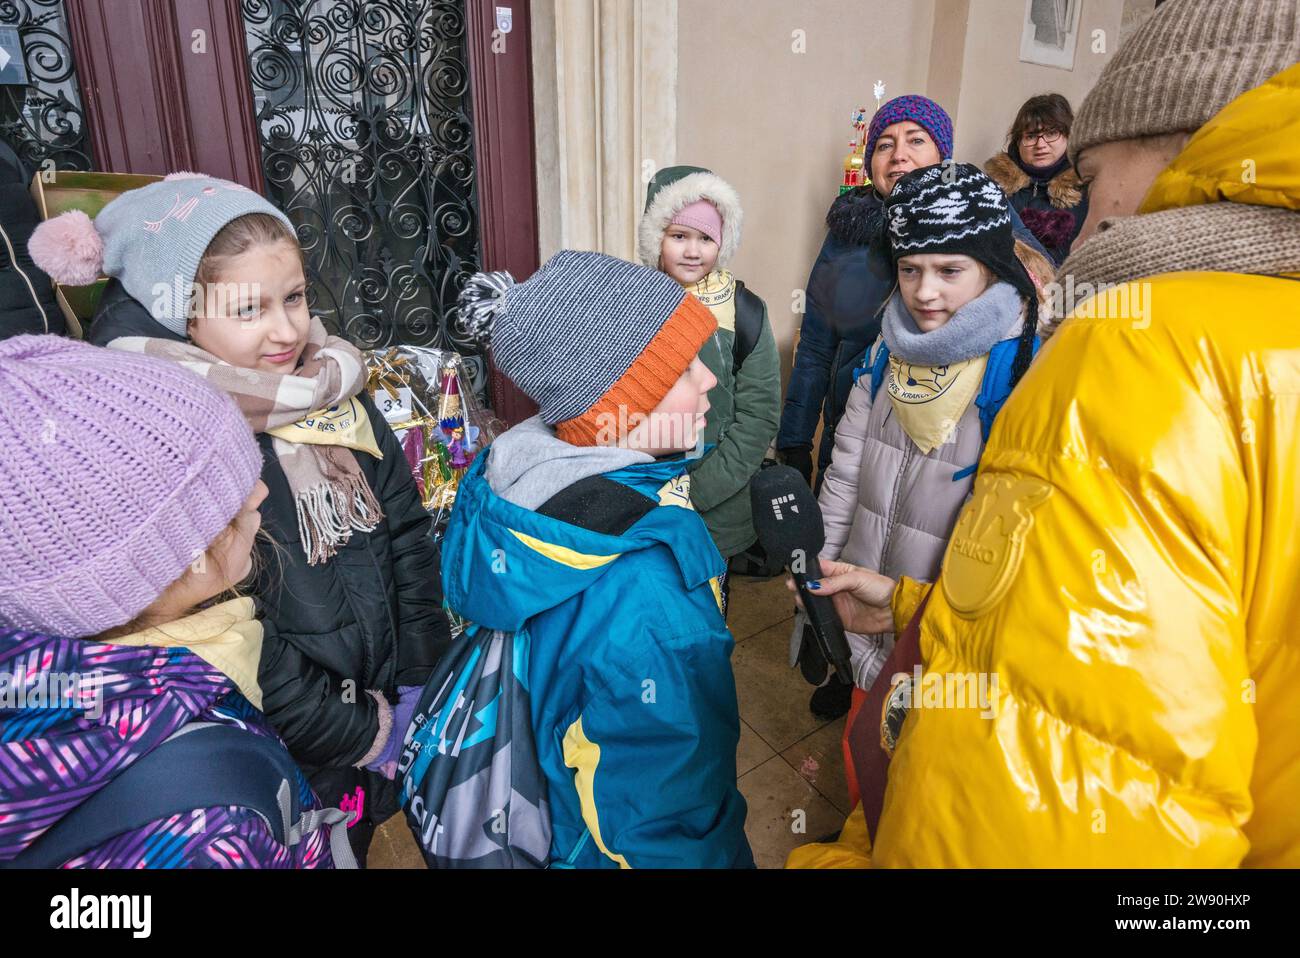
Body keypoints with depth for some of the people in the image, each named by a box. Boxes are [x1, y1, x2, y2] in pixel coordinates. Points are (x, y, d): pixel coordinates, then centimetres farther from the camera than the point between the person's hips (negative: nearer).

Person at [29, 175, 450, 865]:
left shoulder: (331, 388, -5)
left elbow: (405, 529, 0)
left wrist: (423, 683, -3)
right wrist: (366, 734, -14)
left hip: (392, 708, 5)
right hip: (288, 767, -5)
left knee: (358, 844, 27)